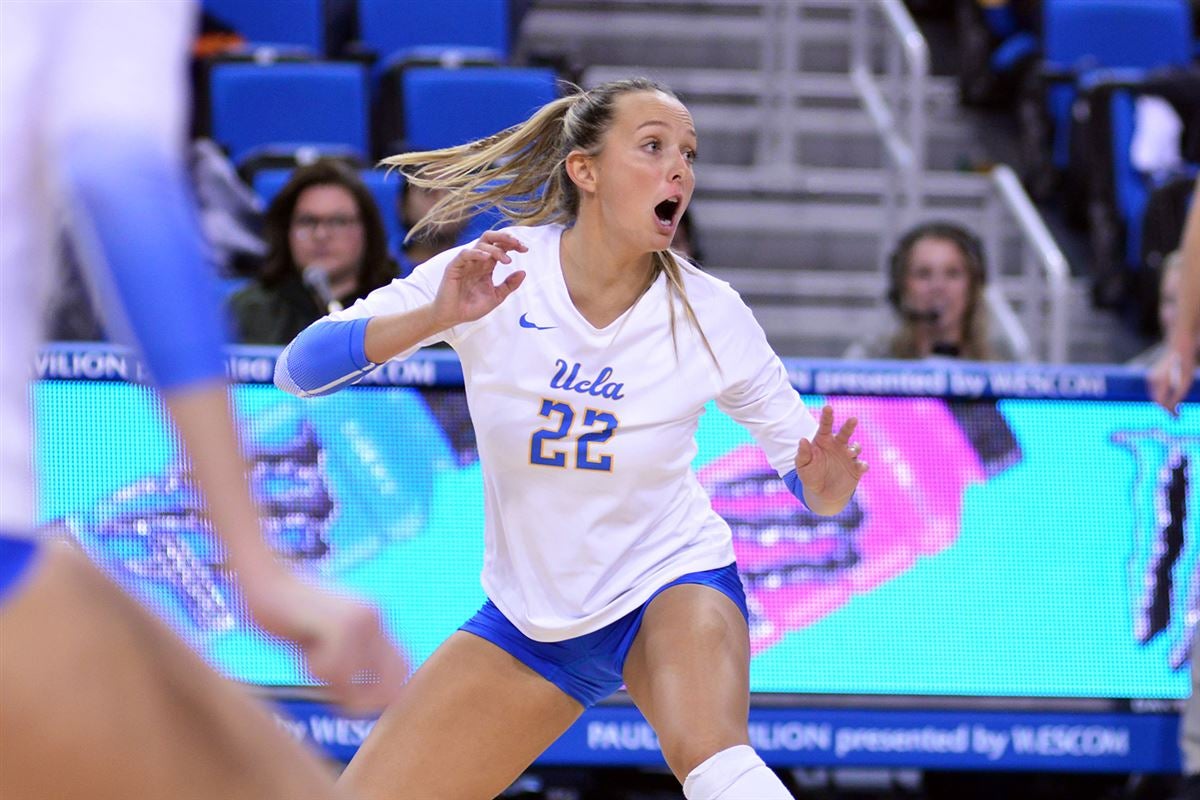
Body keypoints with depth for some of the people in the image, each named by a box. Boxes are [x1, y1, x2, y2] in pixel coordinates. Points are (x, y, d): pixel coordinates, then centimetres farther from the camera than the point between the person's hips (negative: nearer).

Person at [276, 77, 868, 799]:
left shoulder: (710, 314, -13)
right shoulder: (490, 274, -14)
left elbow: (802, 456, -2)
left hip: (670, 584, -2)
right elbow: (299, 369, -20)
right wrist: (436, 317, -37)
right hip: (528, 618, 2)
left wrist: (825, 487, -27)